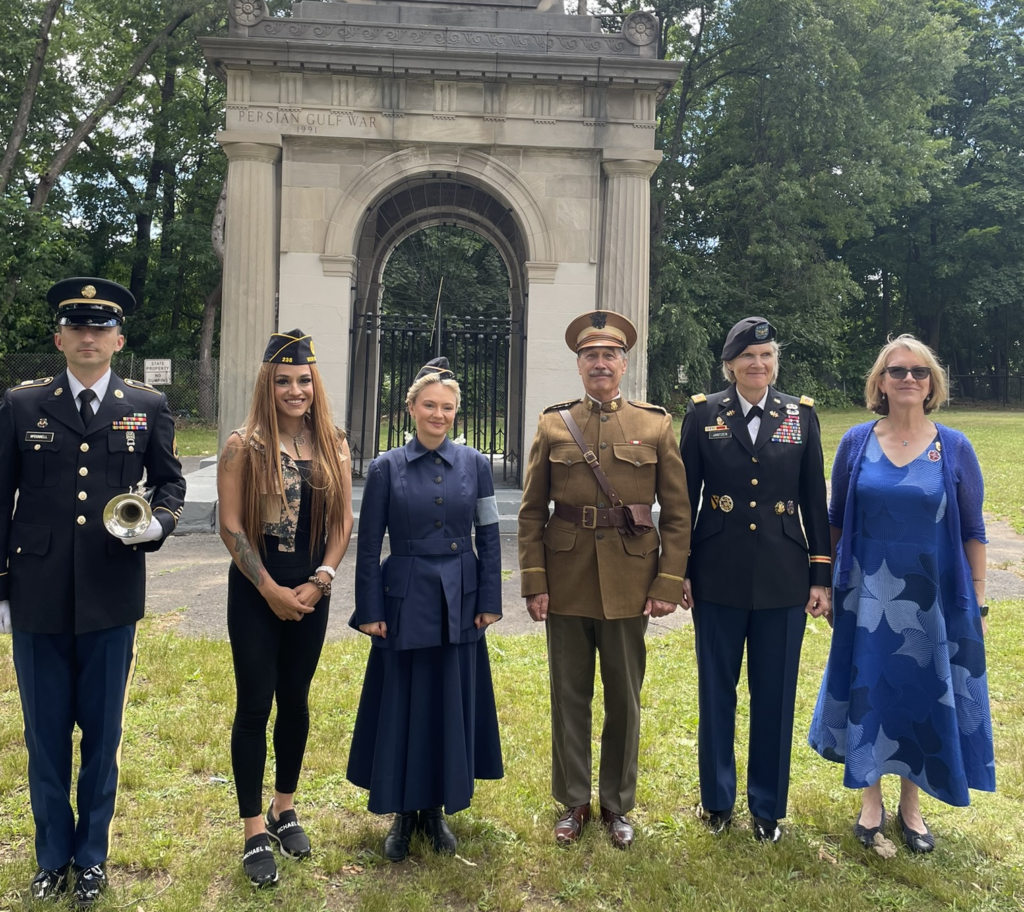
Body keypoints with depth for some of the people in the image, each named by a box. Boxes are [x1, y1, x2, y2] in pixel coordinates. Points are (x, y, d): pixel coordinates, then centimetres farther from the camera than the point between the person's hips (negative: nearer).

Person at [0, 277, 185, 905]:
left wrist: (159, 522, -10)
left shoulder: (148, 407, 3)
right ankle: (53, 857, 32)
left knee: (102, 733, 12)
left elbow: (170, 480, 12)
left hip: (112, 597, 0)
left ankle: (92, 855, 31)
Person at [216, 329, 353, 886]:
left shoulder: (332, 448, 4)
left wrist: (318, 583, -6)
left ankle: (284, 809, 31)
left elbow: (342, 522, 5)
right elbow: (230, 525, -8)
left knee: (295, 702, 13)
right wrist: (271, 590, -10)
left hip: (310, 594, 3)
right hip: (255, 593, -3)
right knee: (254, 706, 0)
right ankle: (255, 834, 12)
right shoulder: (244, 446, -6)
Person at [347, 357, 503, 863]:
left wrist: (489, 601, 0)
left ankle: (438, 808, 26)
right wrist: (369, 611, -4)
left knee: (452, 704, 9)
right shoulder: (386, 468, -2)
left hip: (459, 602, 2)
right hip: (406, 601, -1)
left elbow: (489, 538, 4)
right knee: (401, 705, 6)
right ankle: (403, 811, 24)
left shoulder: (474, 463, 2)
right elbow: (368, 546, -1)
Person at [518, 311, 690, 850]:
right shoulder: (553, 426, 4)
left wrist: (669, 584, -7)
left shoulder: (656, 426, 2)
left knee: (624, 699, 10)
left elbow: (677, 514, 1)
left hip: (629, 584, 0)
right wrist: (533, 583, -4)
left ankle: (617, 805, 28)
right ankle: (572, 803, 27)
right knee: (569, 697, 10)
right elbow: (531, 512, 3)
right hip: (566, 583, 1)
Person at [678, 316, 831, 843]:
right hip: (719, 576, 0)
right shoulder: (703, 414, -1)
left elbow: (815, 500, 4)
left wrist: (821, 574, 2)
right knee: (716, 691, 12)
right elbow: (685, 497, 0)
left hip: (783, 577, 1)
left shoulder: (801, 415, 2)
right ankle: (716, 798, 30)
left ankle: (767, 805, 27)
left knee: (774, 695, 9)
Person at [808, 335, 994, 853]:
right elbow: (835, 520, 5)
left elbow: (972, 532, 1)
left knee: (924, 697, 9)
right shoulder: (856, 443, -2)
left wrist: (977, 605, 0)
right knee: (868, 692, 10)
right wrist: (825, 582, 4)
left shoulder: (954, 448, -3)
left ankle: (911, 805, 30)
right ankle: (871, 798, 29)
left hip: (933, 600, 0)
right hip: (868, 598, 0)